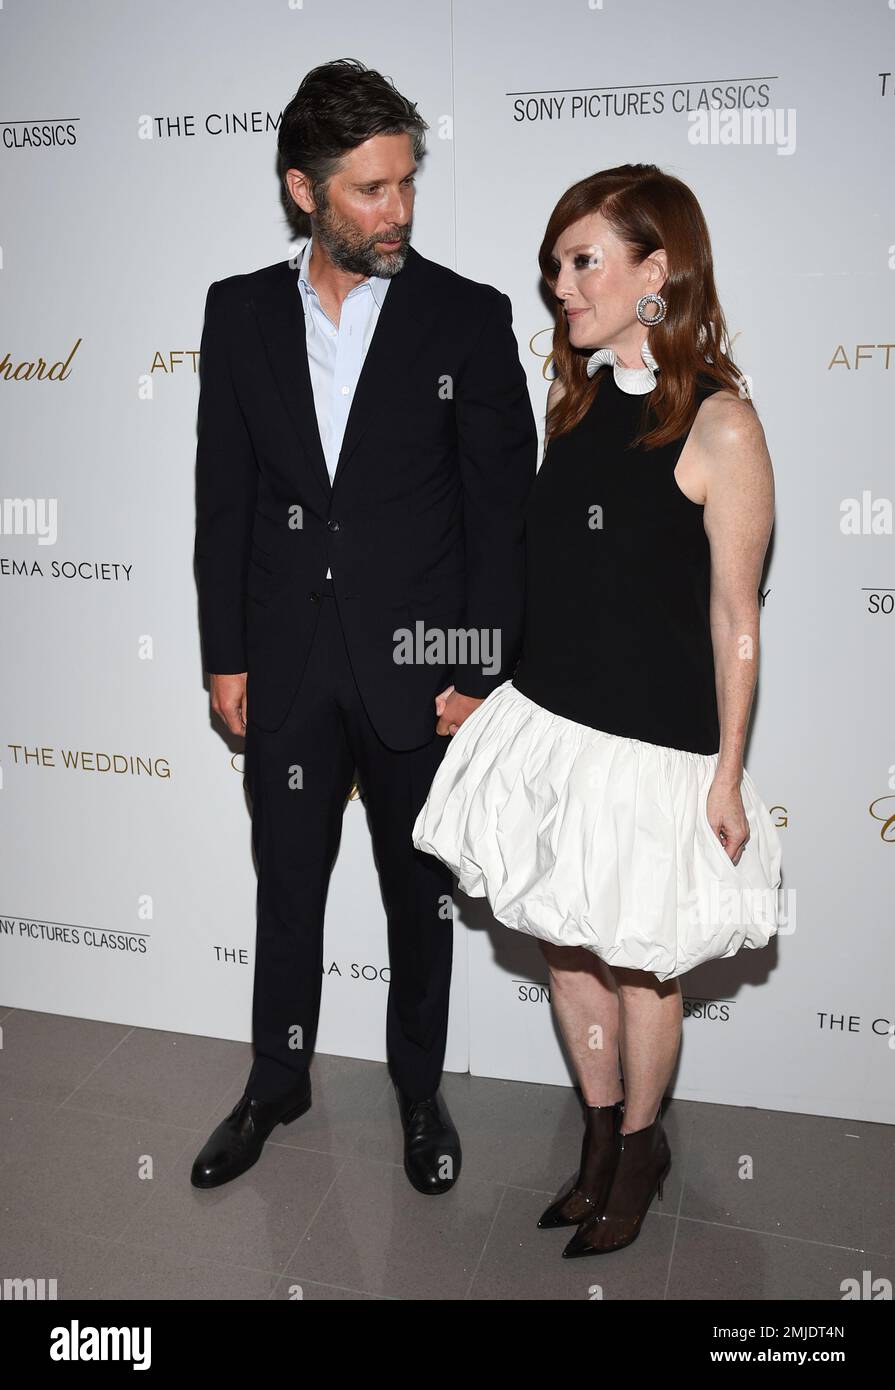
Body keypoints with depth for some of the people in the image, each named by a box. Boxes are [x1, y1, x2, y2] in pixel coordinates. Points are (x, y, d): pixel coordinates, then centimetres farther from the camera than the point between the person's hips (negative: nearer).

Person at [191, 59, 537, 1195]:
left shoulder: (469, 317, -5)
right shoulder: (240, 311, 2)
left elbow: (501, 511, -5)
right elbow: (222, 495, 5)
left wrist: (479, 672, -8)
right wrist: (225, 654, 2)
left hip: (418, 668, -2)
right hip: (287, 665, 2)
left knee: (419, 894, 14)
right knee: (286, 887, 16)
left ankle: (419, 1088, 36)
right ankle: (277, 1081, 38)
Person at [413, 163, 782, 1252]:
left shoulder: (719, 425, -14)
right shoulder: (576, 400, 5)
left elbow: (733, 618, -11)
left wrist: (728, 772, -8)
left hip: (652, 742, -6)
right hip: (548, 717, 6)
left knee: (636, 962, 11)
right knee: (565, 944, 17)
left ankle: (639, 1148, 38)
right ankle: (599, 1141, 40)